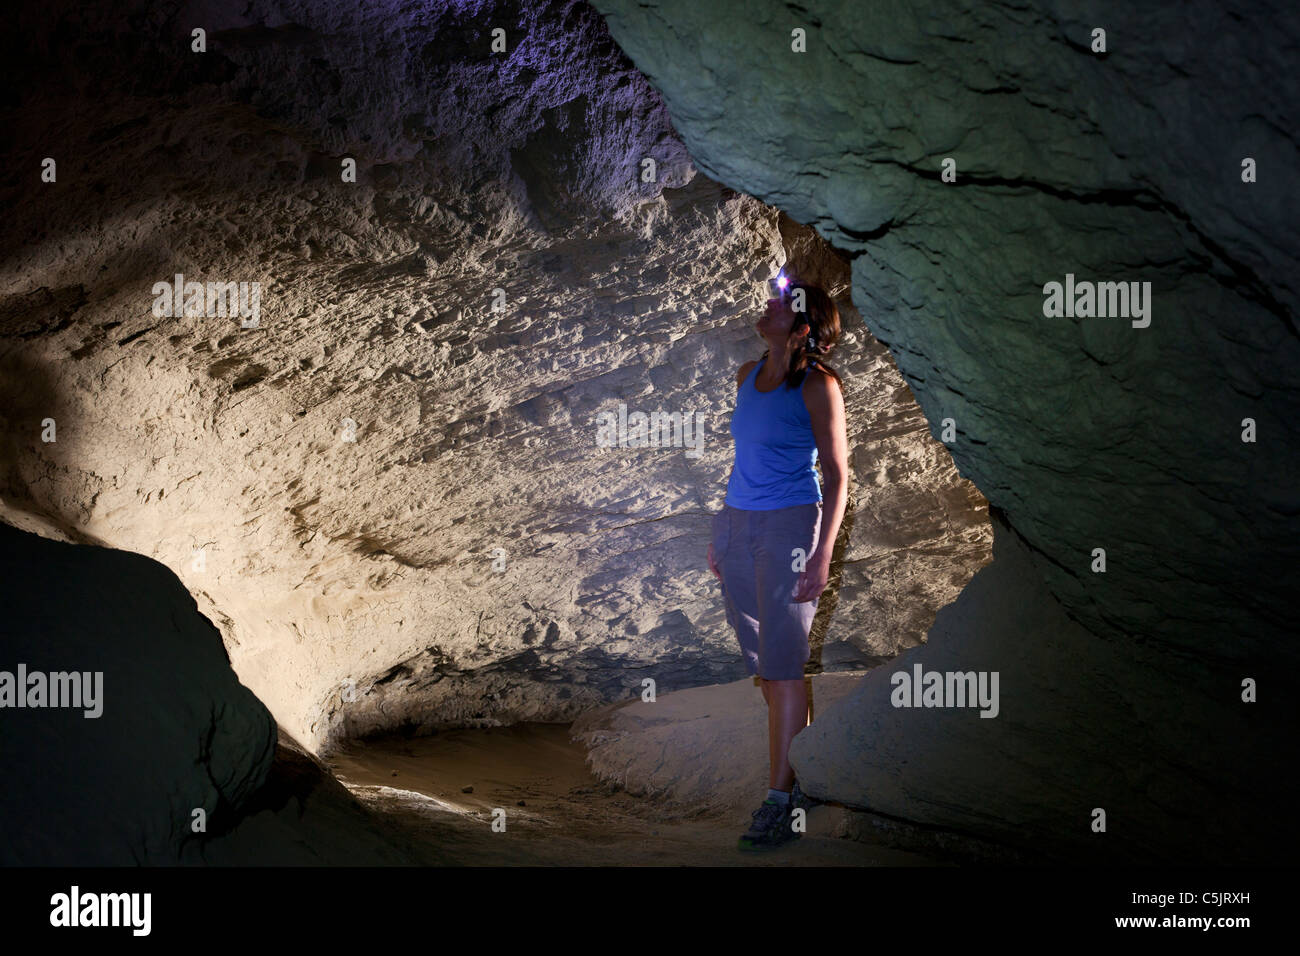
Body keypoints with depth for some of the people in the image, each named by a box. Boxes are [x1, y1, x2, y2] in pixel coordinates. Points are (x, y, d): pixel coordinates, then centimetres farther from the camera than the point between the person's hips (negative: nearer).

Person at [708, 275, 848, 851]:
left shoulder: (818, 386, -8)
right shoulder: (748, 375, 11)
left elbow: (837, 476, -8)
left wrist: (822, 555, -15)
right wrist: (720, 533, 18)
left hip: (789, 523, -7)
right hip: (737, 522, 7)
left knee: (782, 662, -6)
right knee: (763, 661, 11)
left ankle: (780, 798, -1)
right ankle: (802, 774, 23)